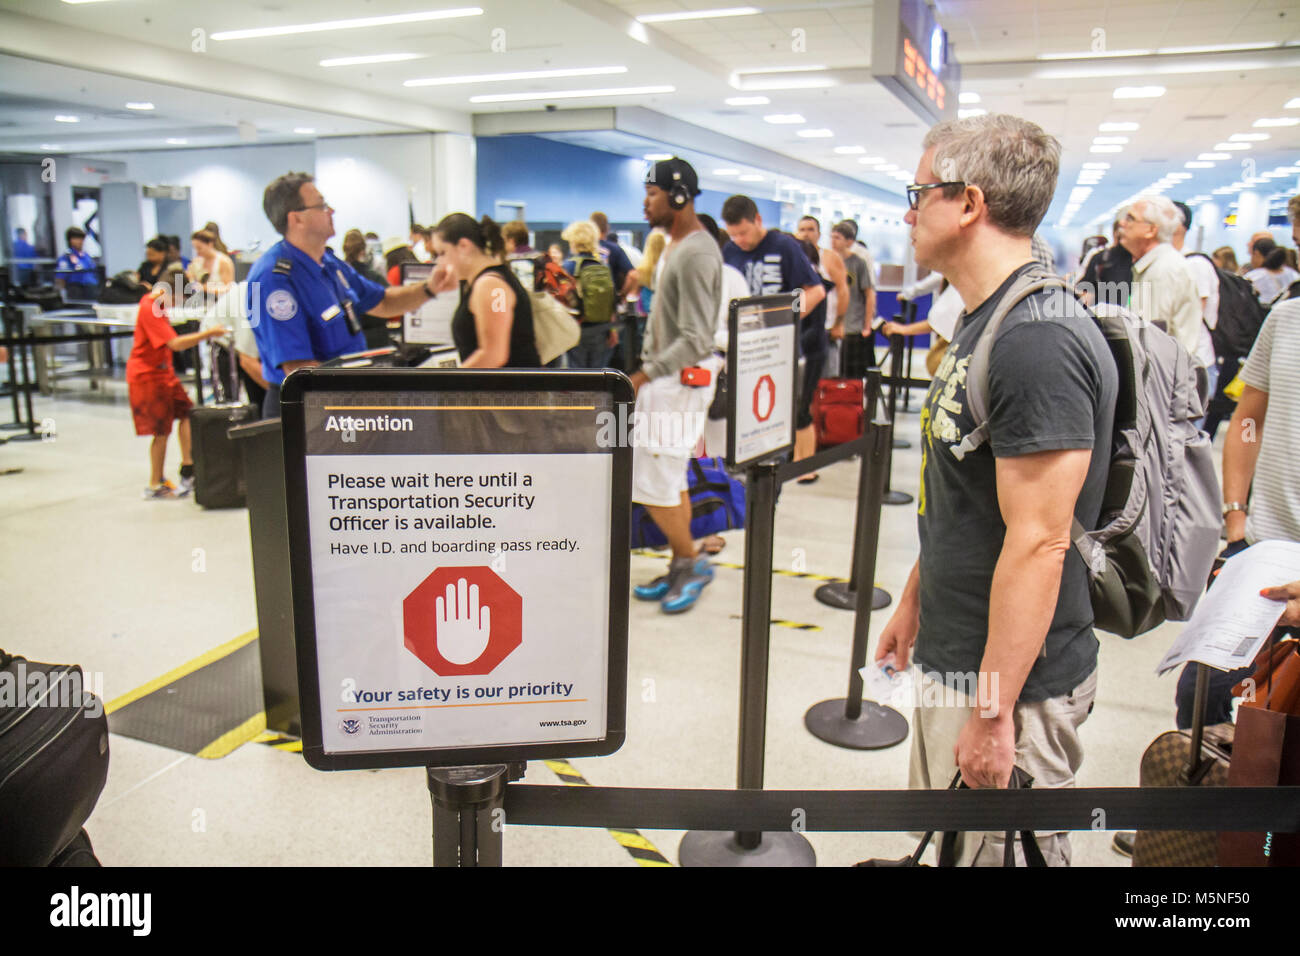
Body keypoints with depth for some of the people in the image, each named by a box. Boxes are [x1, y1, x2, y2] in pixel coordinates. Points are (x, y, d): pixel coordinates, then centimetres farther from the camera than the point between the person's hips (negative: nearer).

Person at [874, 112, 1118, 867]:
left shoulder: (1040, 342, -24)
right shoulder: (989, 323, 10)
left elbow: (1038, 543, -26)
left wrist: (993, 712, -22)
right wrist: (915, 599, 21)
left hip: (1012, 680, -9)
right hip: (957, 657, 10)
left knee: (996, 848, 8)